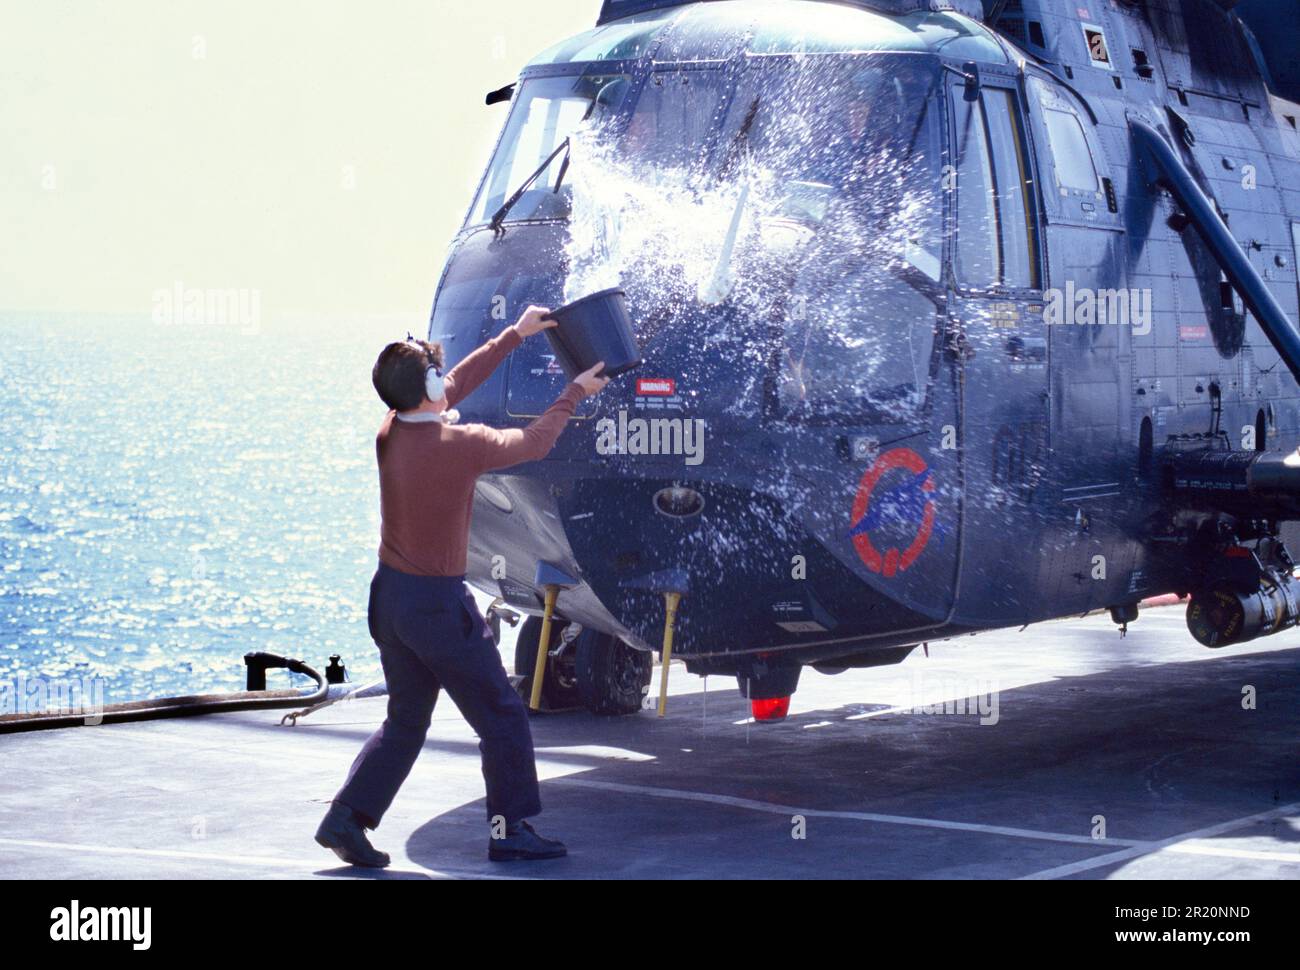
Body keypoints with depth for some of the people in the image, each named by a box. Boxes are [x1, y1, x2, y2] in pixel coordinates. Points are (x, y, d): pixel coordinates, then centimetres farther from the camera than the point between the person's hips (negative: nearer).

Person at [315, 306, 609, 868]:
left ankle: (347, 817, 10)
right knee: (502, 716, 7)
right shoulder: (460, 445, -20)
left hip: (390, 594, 7)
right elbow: (533, 444, -4)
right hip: (439, 602, -7)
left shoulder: (390, 432, 0)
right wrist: (576, 394, 11)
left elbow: (457, 385, 15)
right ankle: (510, 831, 12)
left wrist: (515, 335, 21)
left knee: (405, 721, 18)